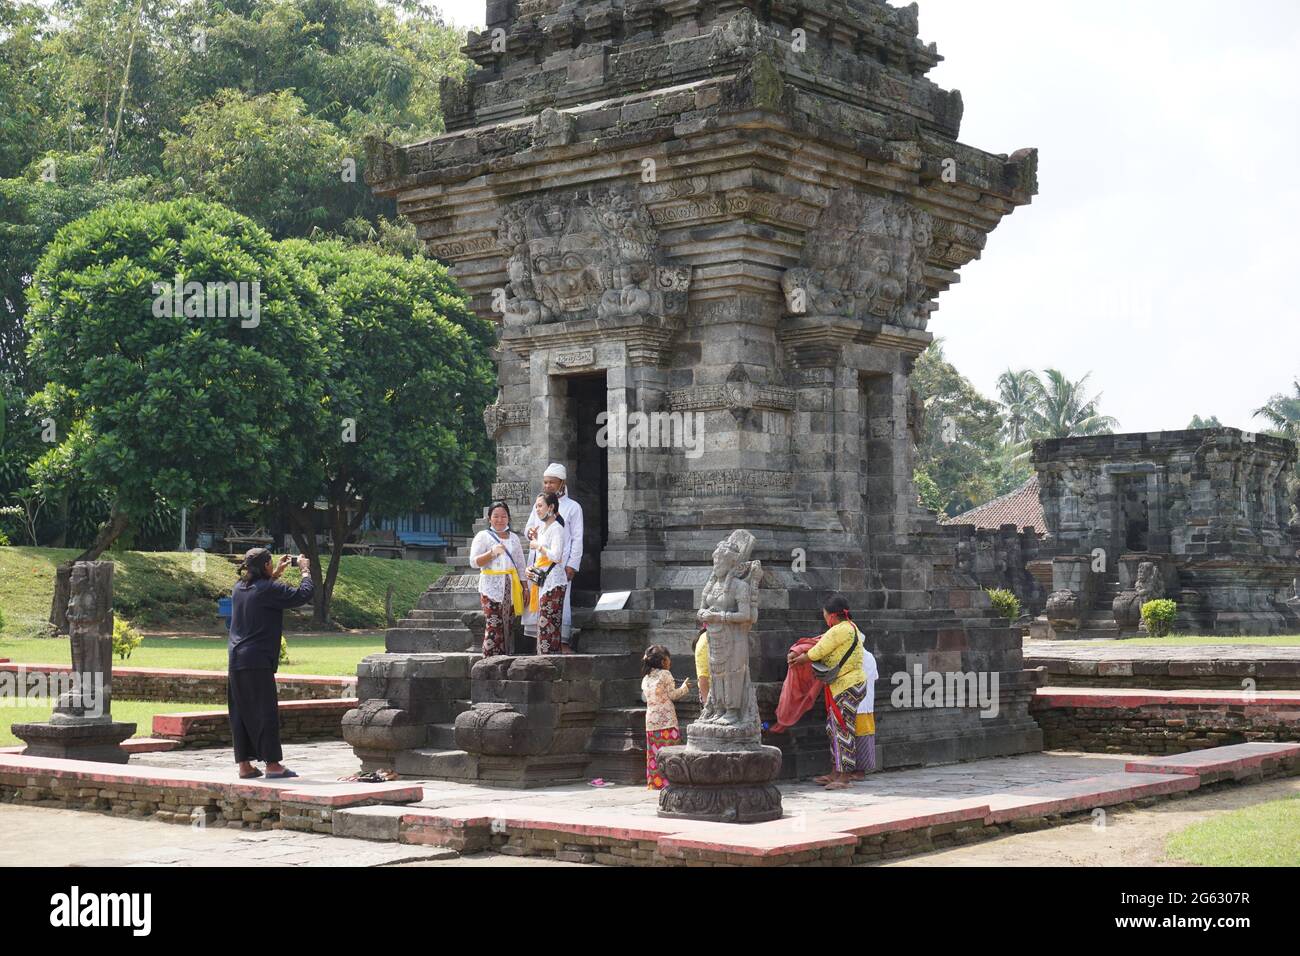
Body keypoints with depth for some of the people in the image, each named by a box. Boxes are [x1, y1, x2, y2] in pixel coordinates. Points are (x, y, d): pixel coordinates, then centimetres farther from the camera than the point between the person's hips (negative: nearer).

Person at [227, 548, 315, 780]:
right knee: (266, 712, -2)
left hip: (236, 661, 8)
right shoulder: (269, 589, -11)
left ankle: (244, 764, 13)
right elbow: (303, 595, -10)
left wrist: (276, 574, 30)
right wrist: (305, 571, 5)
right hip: (257, 662, -8)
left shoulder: (239, 588, 11)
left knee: (241, 713, 10)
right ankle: (273, 765, 0)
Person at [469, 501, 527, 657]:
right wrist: (492, 553, -21)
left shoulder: (514, 537, 16)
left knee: (507, 625, 4)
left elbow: (520, 565, 19)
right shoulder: (483, 536, 2)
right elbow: (474, 561, -8)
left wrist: (524, 587, 13)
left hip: (511, 588, 5)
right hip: (491, 587, -5)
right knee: (494, 626, -11)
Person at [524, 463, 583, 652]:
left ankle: (564, 642, -4)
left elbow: (577, 538, 0)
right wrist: (529, 533, -3)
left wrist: (572, 565, -8)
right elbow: (528, 527, 23)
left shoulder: (572, 507, 4)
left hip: (561, 563, -4)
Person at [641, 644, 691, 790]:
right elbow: (672, 695, -6)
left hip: (651, 719, 6)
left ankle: (653, 782, 8)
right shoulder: (665, 674, -7)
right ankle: (668, 781, -7)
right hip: (666, 718, -6)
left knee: (654, 751, 8)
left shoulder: (646, 678, 11)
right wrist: (684, 688, 11)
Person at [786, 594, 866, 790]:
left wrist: (797, 660, 4)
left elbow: (817, 653, -12)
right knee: (834, 729, 14)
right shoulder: (849, 627, 14)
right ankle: (835, 773, 20)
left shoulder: (841, 630, -18)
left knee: (843, 730, -8)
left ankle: (844, 777, -5)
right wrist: (799, 653, 9)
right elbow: (821, 644, 17)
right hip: (841, 686, 11)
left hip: (848, 687, -11)